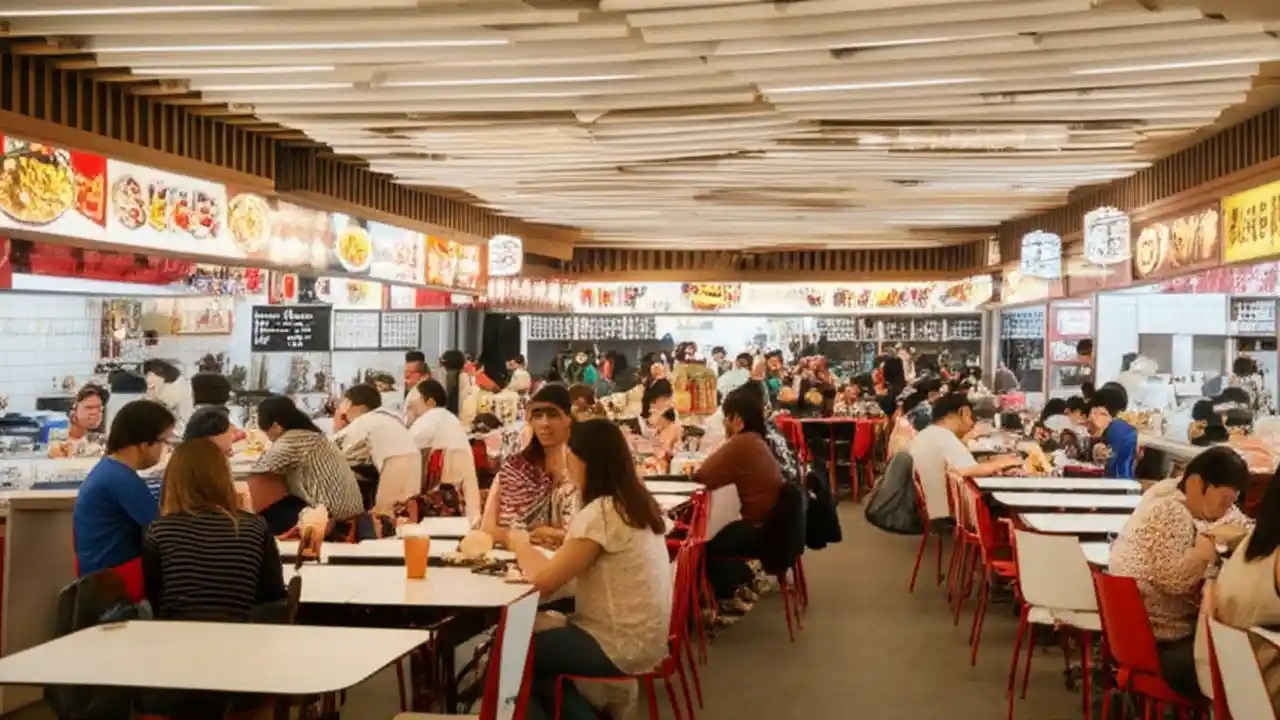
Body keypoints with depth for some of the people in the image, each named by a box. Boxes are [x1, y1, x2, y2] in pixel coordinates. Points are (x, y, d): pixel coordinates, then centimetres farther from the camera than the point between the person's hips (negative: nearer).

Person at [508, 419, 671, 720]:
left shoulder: (601, 513, -21)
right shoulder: (637, 502, 6)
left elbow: (545, 579, -20)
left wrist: (520, 543, -4)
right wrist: (566, 539, 6)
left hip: (619, 646, -9)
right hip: (643, 638, 9)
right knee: (537, 652, 21)